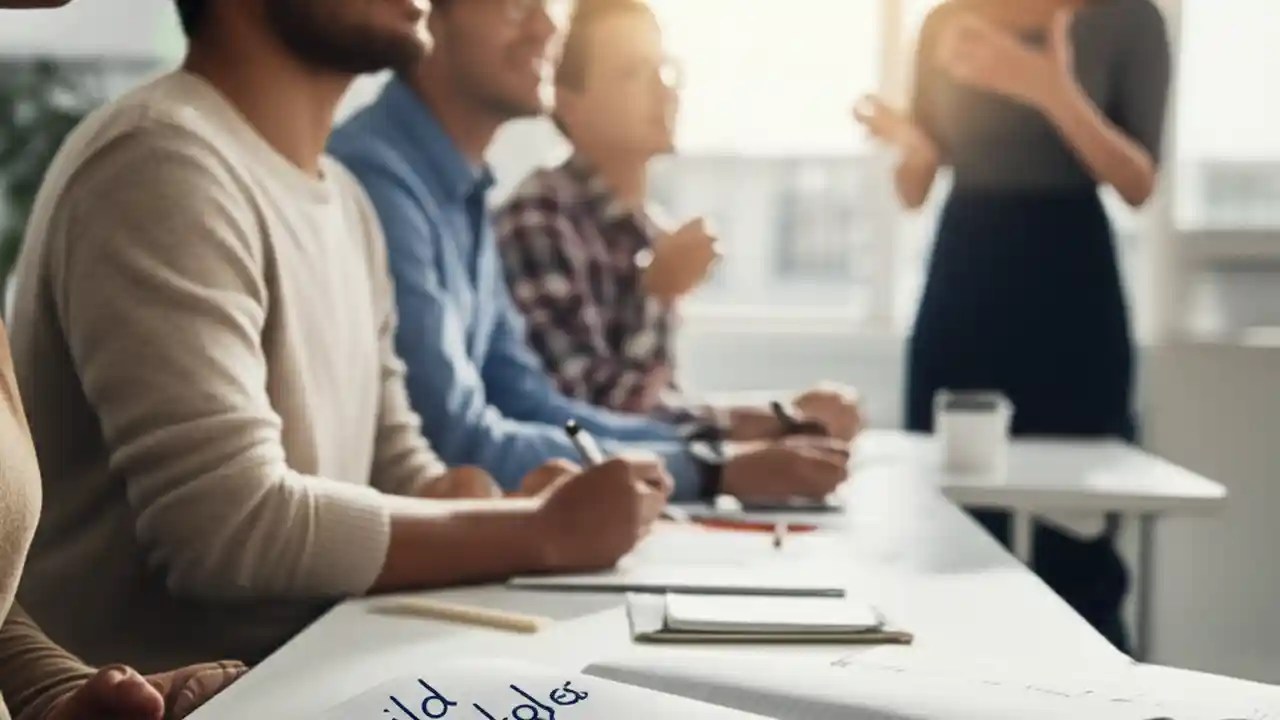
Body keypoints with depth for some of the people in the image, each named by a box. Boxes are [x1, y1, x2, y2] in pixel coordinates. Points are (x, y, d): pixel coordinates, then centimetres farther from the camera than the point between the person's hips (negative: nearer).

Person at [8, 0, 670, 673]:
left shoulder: (341, 196, 9)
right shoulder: (163, 162, -17)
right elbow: (228, 525, -23)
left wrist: (534, 514, -8)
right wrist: (540, 530, -17)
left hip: (302, 662, 7)